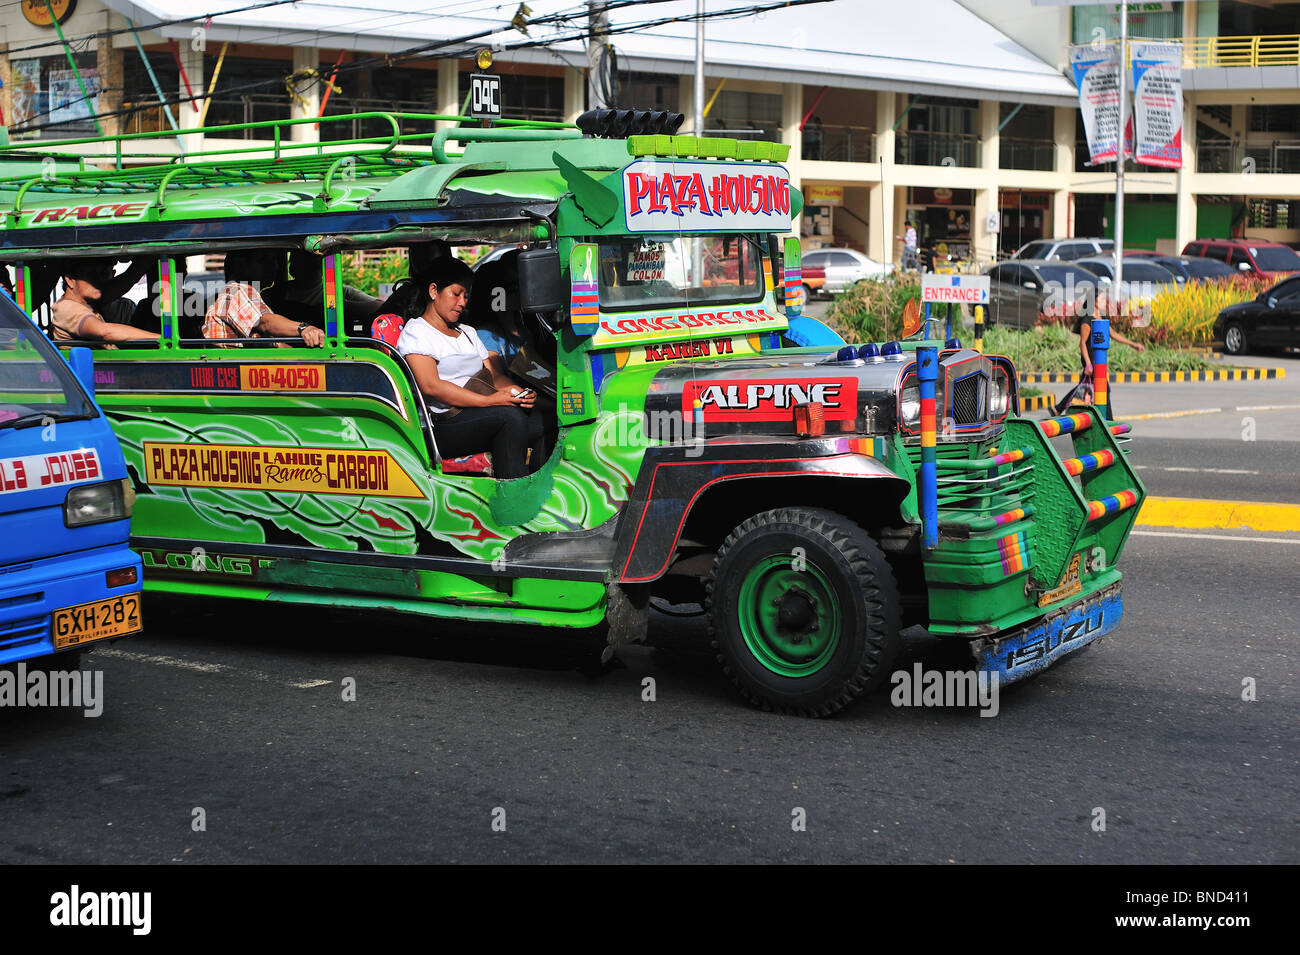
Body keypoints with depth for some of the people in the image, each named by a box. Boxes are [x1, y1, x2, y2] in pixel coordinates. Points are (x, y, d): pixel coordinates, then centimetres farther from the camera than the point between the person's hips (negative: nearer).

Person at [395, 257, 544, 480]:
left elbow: (494, 374, 21)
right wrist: (489, 400, -18)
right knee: (510, 416, -33)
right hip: (442, 425, -7)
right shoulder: (416, 332, 4)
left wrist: (520, 392, -3)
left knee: (541, 424, -21)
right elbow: (431, 386, -10)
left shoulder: (468, 333, 30)